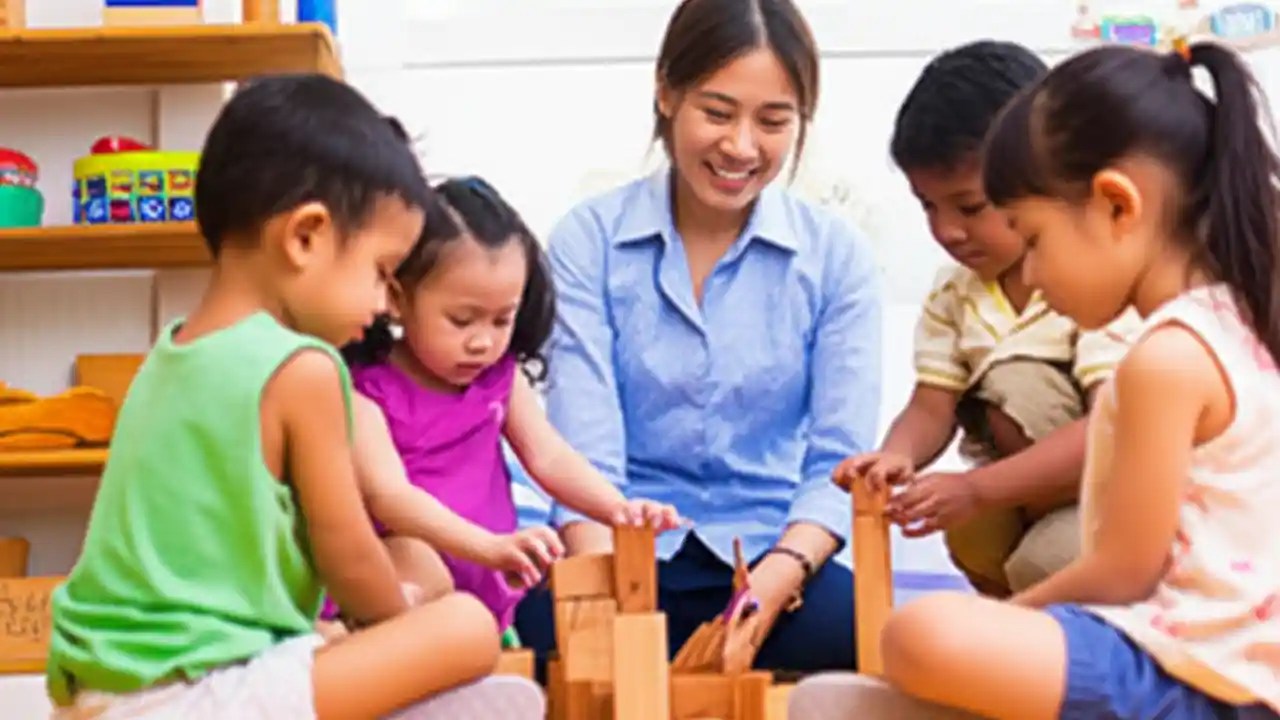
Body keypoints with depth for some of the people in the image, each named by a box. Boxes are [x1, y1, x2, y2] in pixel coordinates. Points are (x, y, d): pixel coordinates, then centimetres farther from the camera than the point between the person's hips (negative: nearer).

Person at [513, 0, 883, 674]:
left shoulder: (836, 257, 3)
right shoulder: (589, 241, -1)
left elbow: (838, 465, -3)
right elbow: (584, 457, -8)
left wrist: (771, 587, -23)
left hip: (775, 557, 2)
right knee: (555, 626, -35)